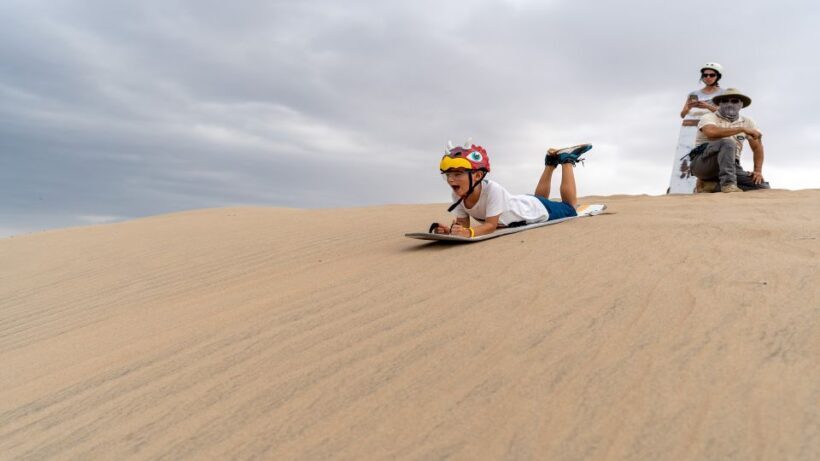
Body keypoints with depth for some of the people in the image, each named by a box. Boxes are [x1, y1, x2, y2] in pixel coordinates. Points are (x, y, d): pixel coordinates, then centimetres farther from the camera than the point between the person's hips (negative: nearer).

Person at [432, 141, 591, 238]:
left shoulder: (492, 189, -44)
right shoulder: (457, 195, -27)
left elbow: (491, 225, -42)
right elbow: (463, 223, -21)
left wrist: (469, 232, -61)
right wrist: (450, 230, -44)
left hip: (537, 209, -5)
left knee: (570, 207, 24)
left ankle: (566, 159, 34)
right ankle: (551, 163, 46)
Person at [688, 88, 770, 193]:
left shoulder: (747, 122, 15)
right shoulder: (709, 117, 0)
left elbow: (757, 148, 17)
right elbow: (712, 132, -24)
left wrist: (758, 171, 4)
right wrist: (742, 129, -19)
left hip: (731, 166, 6)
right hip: (703, 162, -6)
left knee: (763, 187, -14)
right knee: (728, 143, -33)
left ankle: (711, 185, -16)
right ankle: (728, 184, -37)